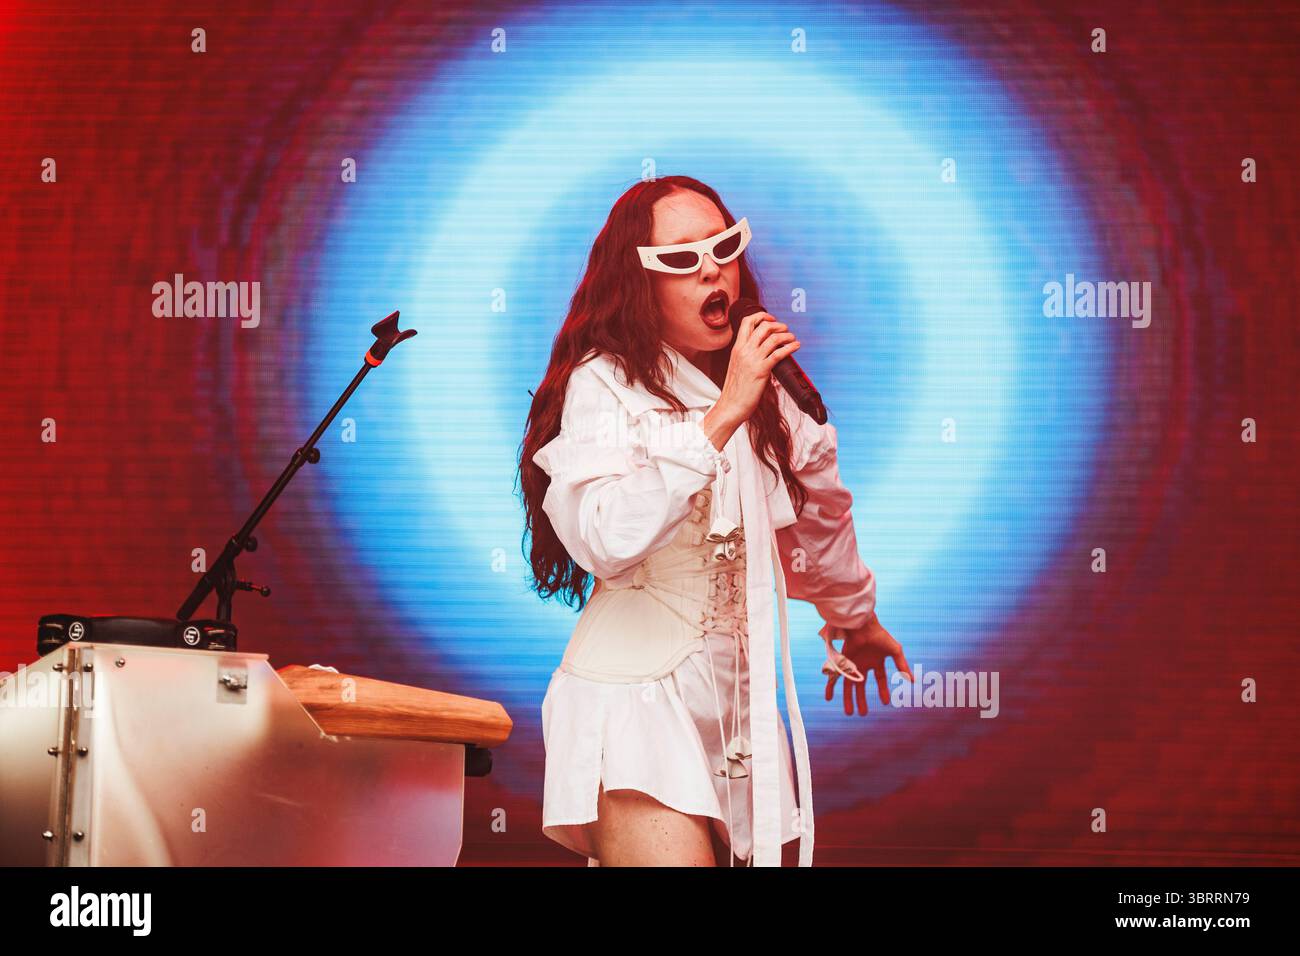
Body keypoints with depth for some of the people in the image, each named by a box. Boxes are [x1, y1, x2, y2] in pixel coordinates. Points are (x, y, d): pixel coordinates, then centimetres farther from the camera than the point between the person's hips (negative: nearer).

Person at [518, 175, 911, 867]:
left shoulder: (759, 392, 14)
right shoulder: (603, 382, -7)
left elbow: (816, 510, 31)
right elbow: (604, 540, -25)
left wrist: (854, 617, 45)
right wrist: (723, 415, -22)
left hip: (737, 701, 7)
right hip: (639, 697, -7)